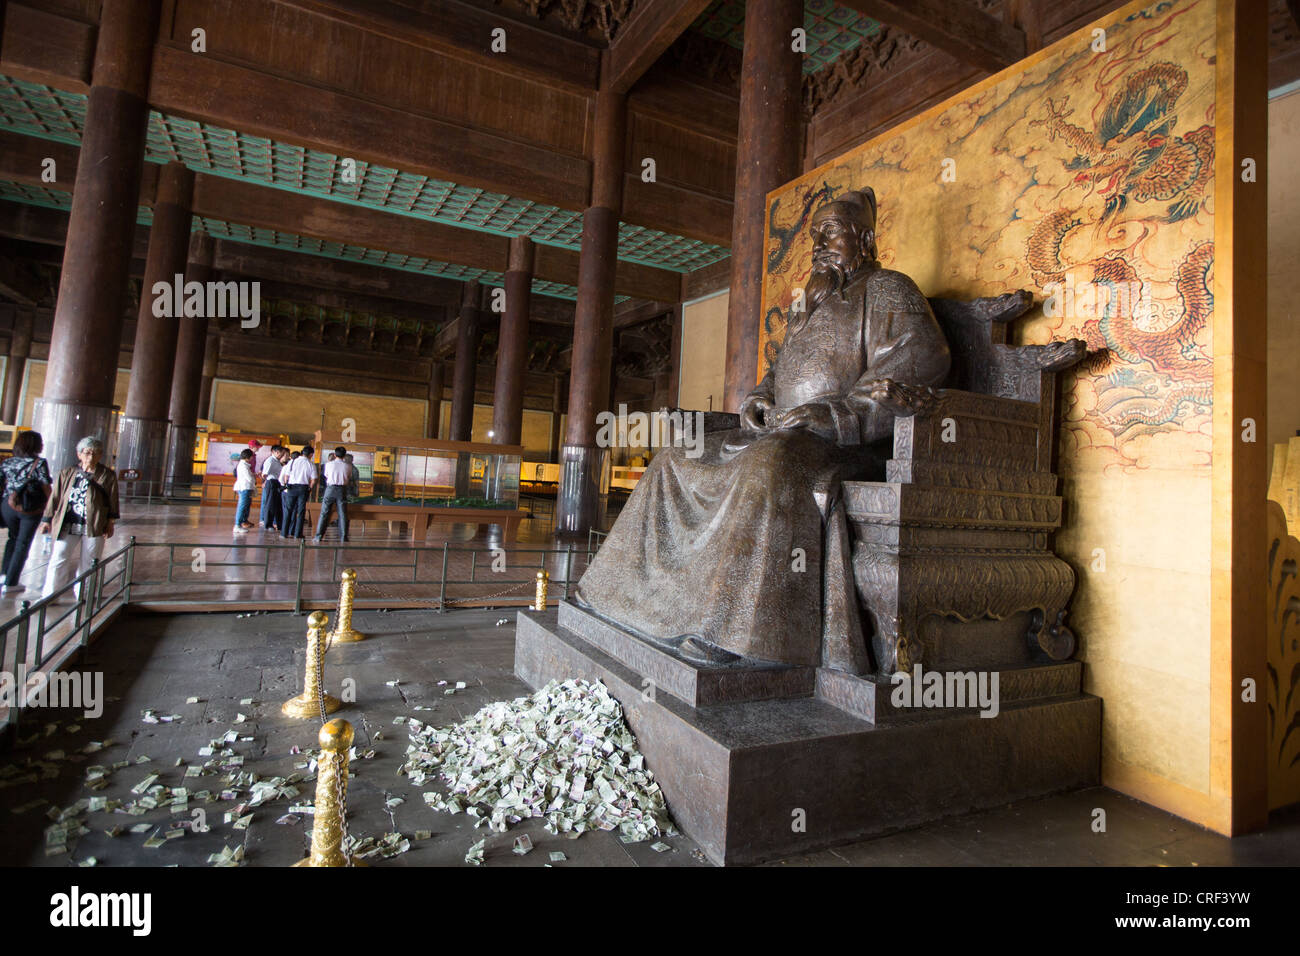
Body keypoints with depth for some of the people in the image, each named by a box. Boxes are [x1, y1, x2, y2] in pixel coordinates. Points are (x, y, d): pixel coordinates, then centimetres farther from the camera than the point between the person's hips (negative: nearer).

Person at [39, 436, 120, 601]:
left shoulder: (107, 475, 0)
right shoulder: (67, 473, 5)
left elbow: (112, 501, 4)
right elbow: (55, 497, 11)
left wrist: (110, 523, 1)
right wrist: (48, 520, 10)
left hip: (94, 526, -1)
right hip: (68, 525, 1)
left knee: (88, 563, 7)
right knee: (58, 559, -1)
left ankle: (82, 595, 20)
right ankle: (49, 595, 10)